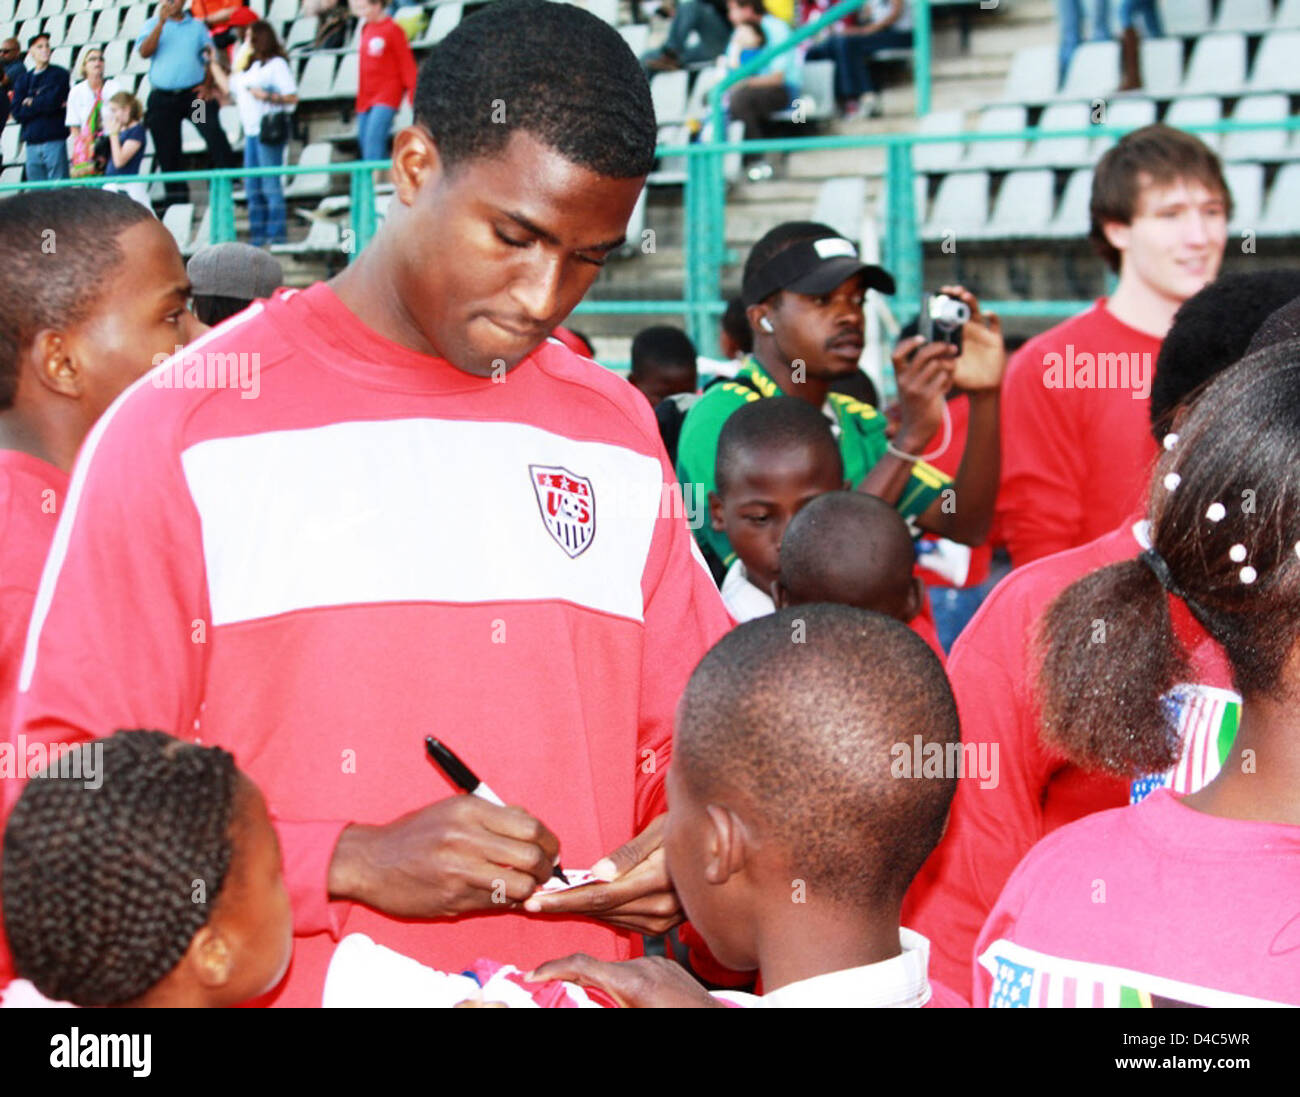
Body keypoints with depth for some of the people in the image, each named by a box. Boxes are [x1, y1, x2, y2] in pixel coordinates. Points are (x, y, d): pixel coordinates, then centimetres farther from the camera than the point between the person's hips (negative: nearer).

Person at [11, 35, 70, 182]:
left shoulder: (59, 74, 4)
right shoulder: (23, 79, 14)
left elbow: (53, 100, -10)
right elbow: (16, 112, 3)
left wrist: (32, 103, 3)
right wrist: (43, 104, -5)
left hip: (54, 141, -4)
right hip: (32, 143, 4)